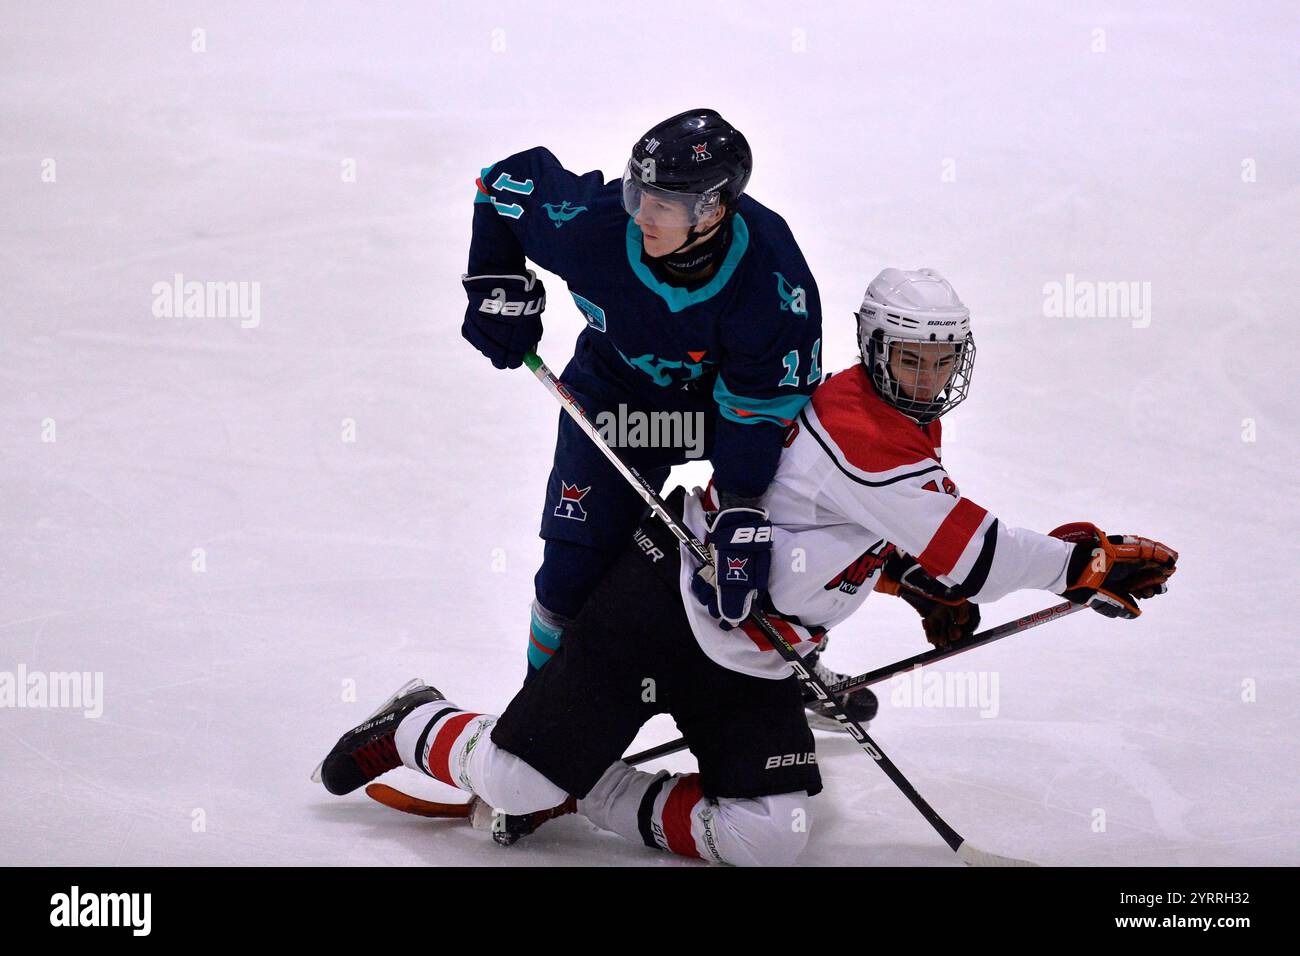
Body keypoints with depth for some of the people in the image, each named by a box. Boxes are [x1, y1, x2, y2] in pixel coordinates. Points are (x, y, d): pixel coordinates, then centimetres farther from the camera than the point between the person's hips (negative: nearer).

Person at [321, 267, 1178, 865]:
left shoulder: (908, 428, 8)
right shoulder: (852, 426, -24)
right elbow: (963, 550, -27)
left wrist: (927, 592, 8)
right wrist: (1087, 562, -23)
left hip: (752, 661, 9)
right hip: (669, 608, -9)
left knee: (768, 838, -6)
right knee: (519, 779, -9)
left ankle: (573, 789, 9)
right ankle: (416, 727, 24)